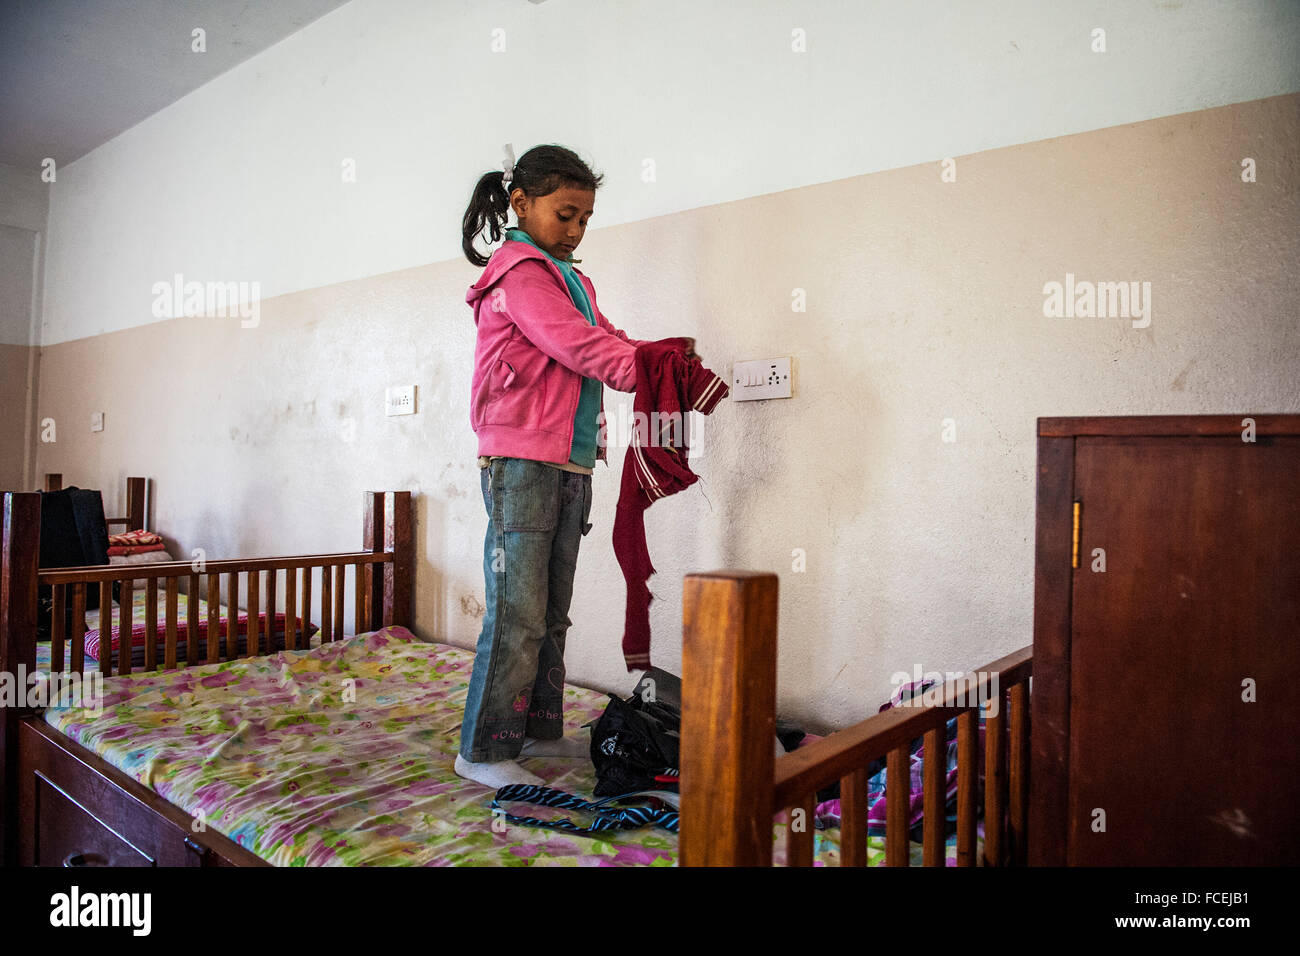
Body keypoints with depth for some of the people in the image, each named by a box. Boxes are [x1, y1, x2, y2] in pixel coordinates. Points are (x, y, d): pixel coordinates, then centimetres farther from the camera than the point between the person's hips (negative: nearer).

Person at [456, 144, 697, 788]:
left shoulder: (570, 278, 22)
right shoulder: (519, 272, -7)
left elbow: (609, 343, 15)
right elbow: (577, 347, -18)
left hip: (570, 466, 9)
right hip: (522, 463, -9)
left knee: (550, 614, 14)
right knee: (517, 615, -6)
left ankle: (541, 730, 25)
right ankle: (483, 751, 6)